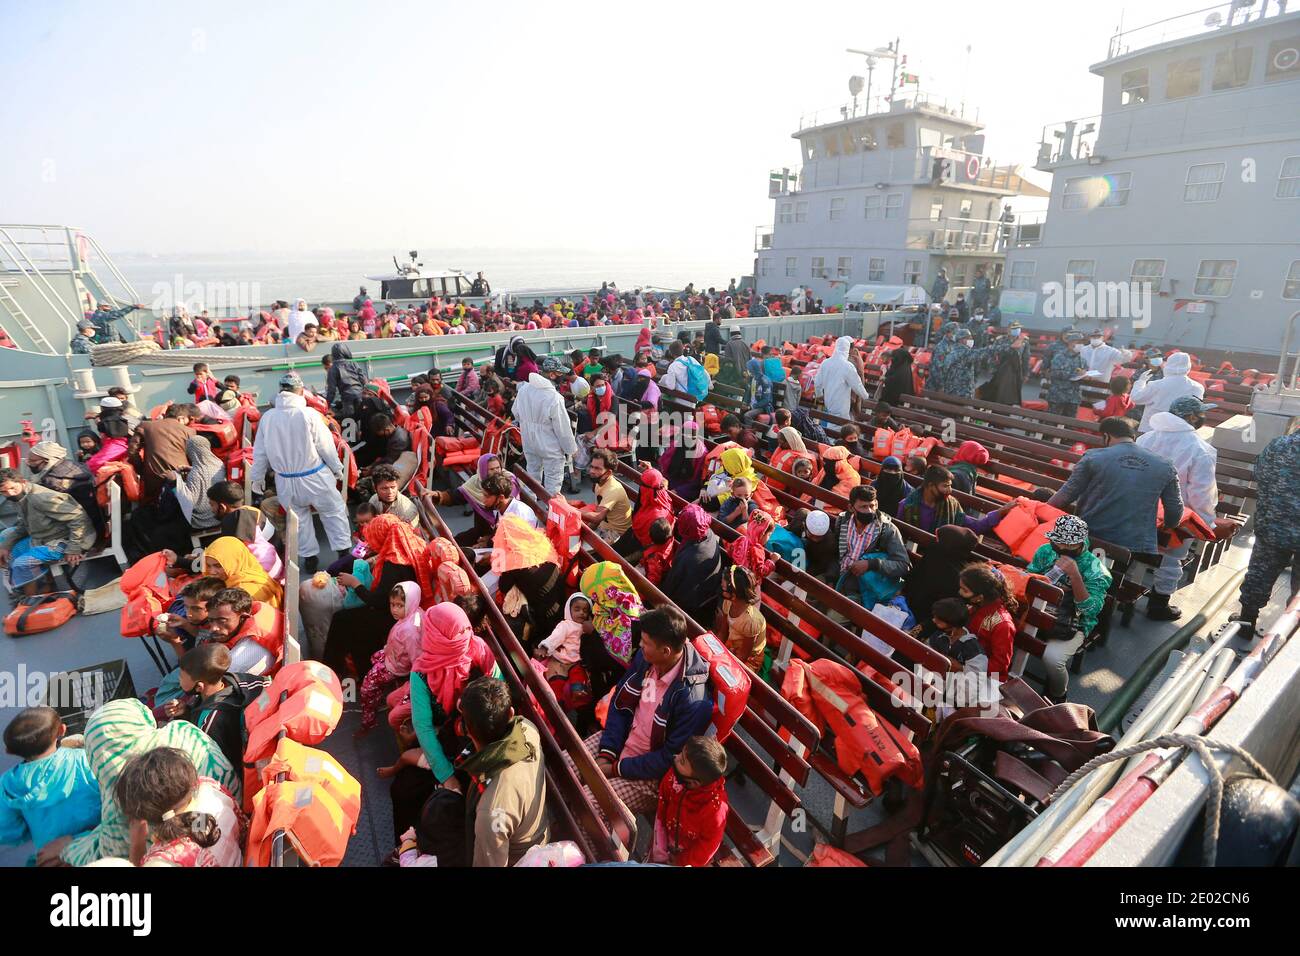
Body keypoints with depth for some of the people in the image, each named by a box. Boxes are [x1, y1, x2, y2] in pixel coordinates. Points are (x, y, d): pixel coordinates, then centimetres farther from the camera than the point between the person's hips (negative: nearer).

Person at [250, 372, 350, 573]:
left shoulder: (267, 417, -5)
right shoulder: (309, 414, -17)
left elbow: (260, 451, 3)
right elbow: (326, 446, -12)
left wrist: (257, 477, 16)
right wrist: (337, 469, 3)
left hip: (286, 481, 3)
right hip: (315, 476, -3)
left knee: (299, 518, 19)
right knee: (334, 512, 12)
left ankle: (309, 558, 24)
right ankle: (344, 552, 12)